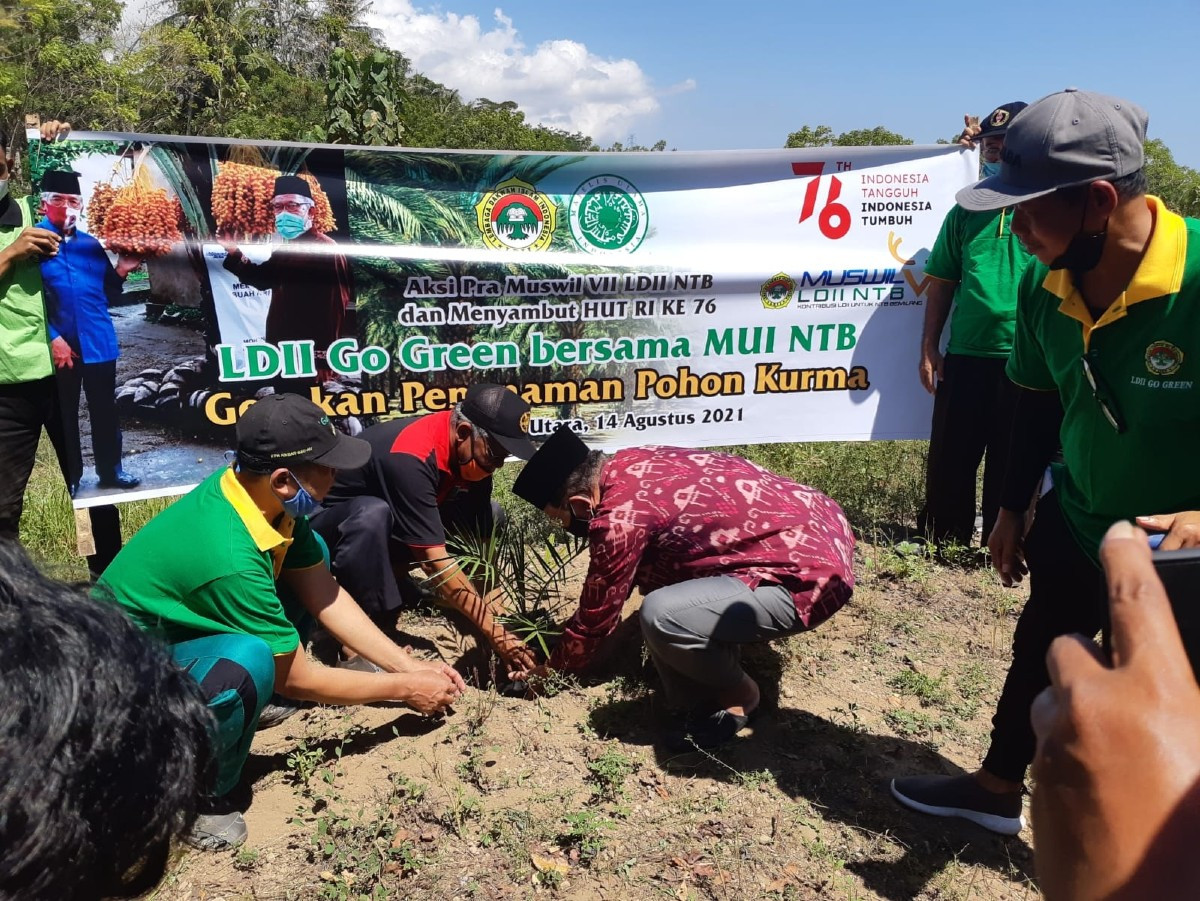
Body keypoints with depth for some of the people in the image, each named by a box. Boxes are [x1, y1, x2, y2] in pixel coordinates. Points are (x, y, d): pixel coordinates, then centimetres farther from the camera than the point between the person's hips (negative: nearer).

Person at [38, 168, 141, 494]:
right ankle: (69, 477, 21)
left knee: (105, 409, 11)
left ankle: (110, 469, 24)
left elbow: (109, 295, 11)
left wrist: (120, 271, -7)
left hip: (98, 342, 4)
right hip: (60, 345, -4)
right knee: (64, 414, 8)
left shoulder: (91, 244, 11)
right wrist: (51, 338, -16)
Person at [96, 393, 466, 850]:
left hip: (175, 623, 9)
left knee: (306, 559, 1)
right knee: (247, 663, -38)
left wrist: (407, 666, -7)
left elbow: (324, 595, -3)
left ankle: (242, 699, 10)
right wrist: (404, 690, -14)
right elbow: (297, 679, -24)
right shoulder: (230, 559, -36)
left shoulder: (269, 497, -13)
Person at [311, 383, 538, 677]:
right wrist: (495, 632, -35)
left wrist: (488, 606, -19)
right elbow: (435, 561, -37)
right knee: (372, 515, -40)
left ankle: (390, 582, 1)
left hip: (393, 530, 7)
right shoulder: (410, 457, -36)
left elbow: (474, 538, -11)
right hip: (326, 523, -7)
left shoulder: (471, 450, -13)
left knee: (488, 513, -7)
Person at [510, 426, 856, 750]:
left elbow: (597, 614, -5)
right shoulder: (628, 464, 6)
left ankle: (738, 696, 5)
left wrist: (551, 669, 13)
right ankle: (693, 699, 17)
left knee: (661, 616, -24)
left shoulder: (620, 519, -20)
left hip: (811, 576, -10)